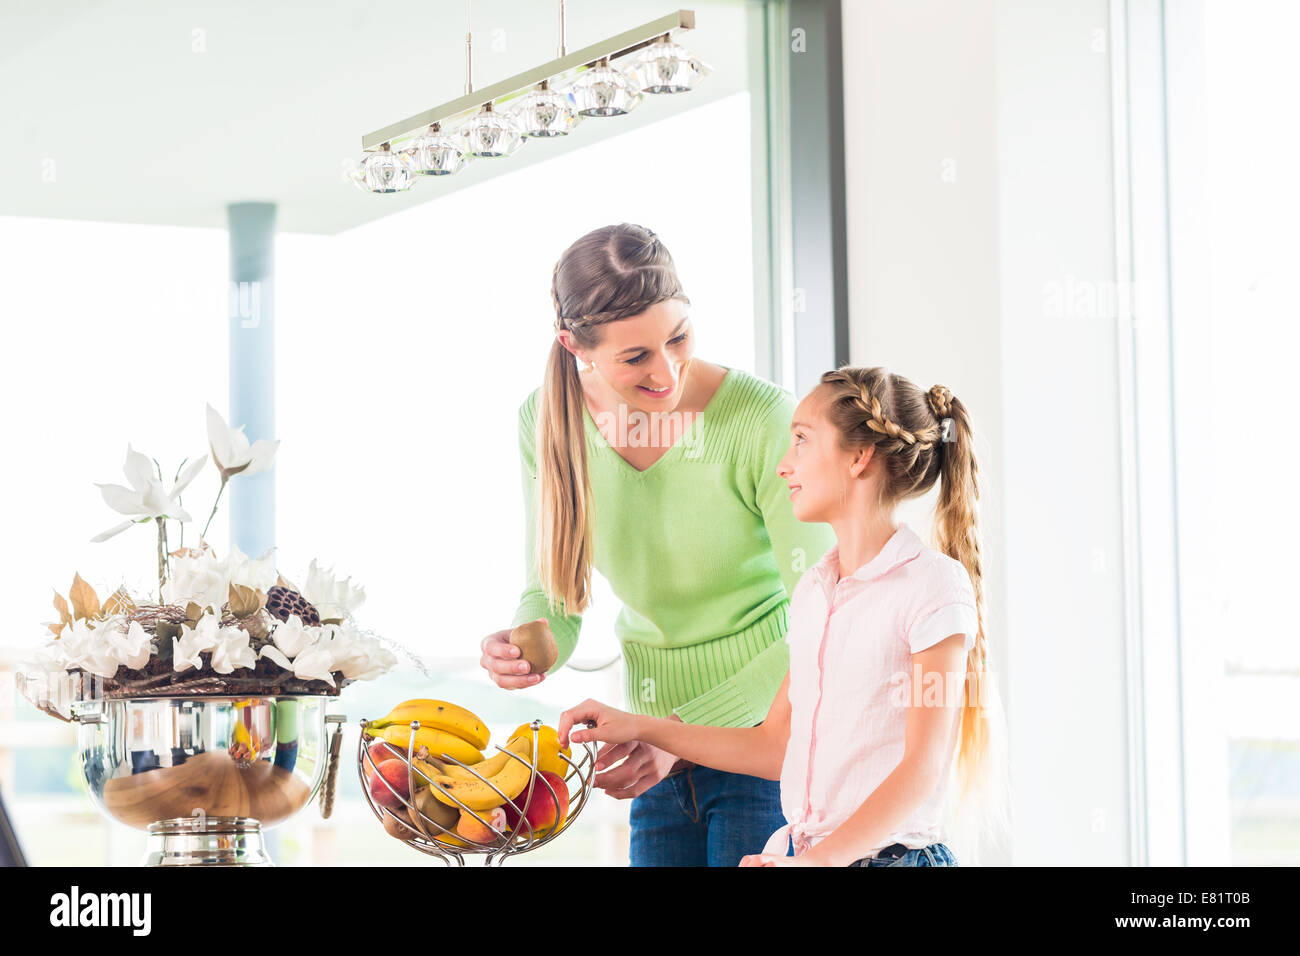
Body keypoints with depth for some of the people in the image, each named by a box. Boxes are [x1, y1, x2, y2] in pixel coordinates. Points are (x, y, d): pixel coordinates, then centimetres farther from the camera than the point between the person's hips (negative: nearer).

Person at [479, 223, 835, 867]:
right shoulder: (545, 421, -4)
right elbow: (553, 593, 6)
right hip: (659, 743, 4)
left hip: (768, 730, -4)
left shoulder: (763, 421, -19)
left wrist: (685, 728, -24)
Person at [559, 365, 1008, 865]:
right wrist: (638, 728, 18)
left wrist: (820, 859, -20)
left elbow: (922, 769, -11)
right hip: (798, 851, 6)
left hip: (892, 853, -6)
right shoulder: (813, 590, 16)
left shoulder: (933, 587, -7)